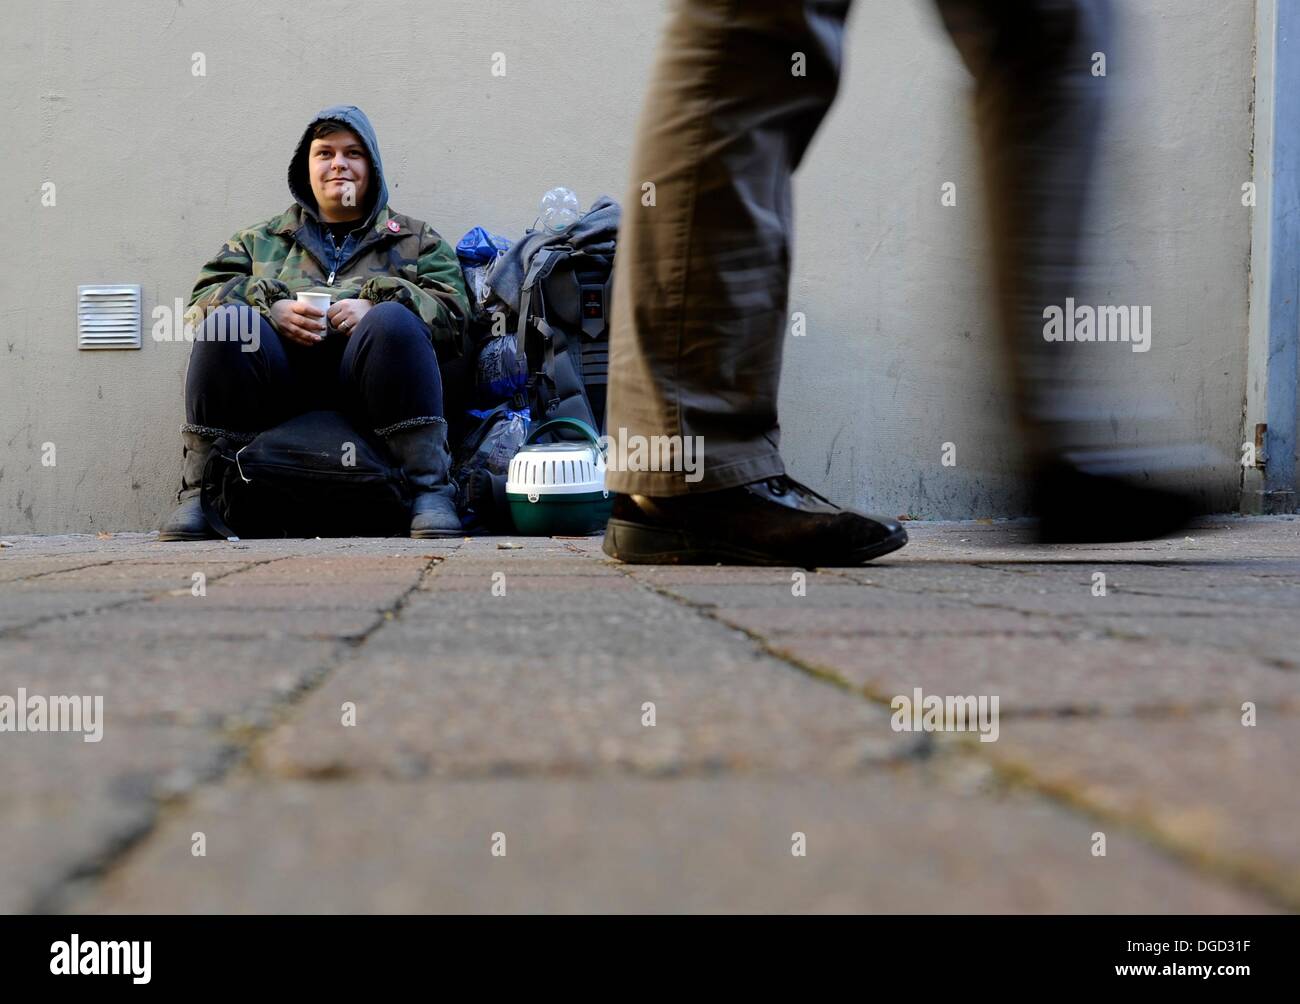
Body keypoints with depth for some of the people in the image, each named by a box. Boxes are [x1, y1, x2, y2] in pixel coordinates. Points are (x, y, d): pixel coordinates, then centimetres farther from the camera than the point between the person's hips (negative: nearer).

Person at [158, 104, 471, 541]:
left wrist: (377, 306, -10)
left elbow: (453, 311, 8)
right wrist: (270, 307, -6)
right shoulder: (260, 239, 30)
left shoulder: (416, 240, 26)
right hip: (280, 388, 1)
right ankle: (200, 489, -25)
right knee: (228, 319, -27)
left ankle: (429, 491, -34)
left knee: (394, 320, -31)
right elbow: (202, 300, 15)